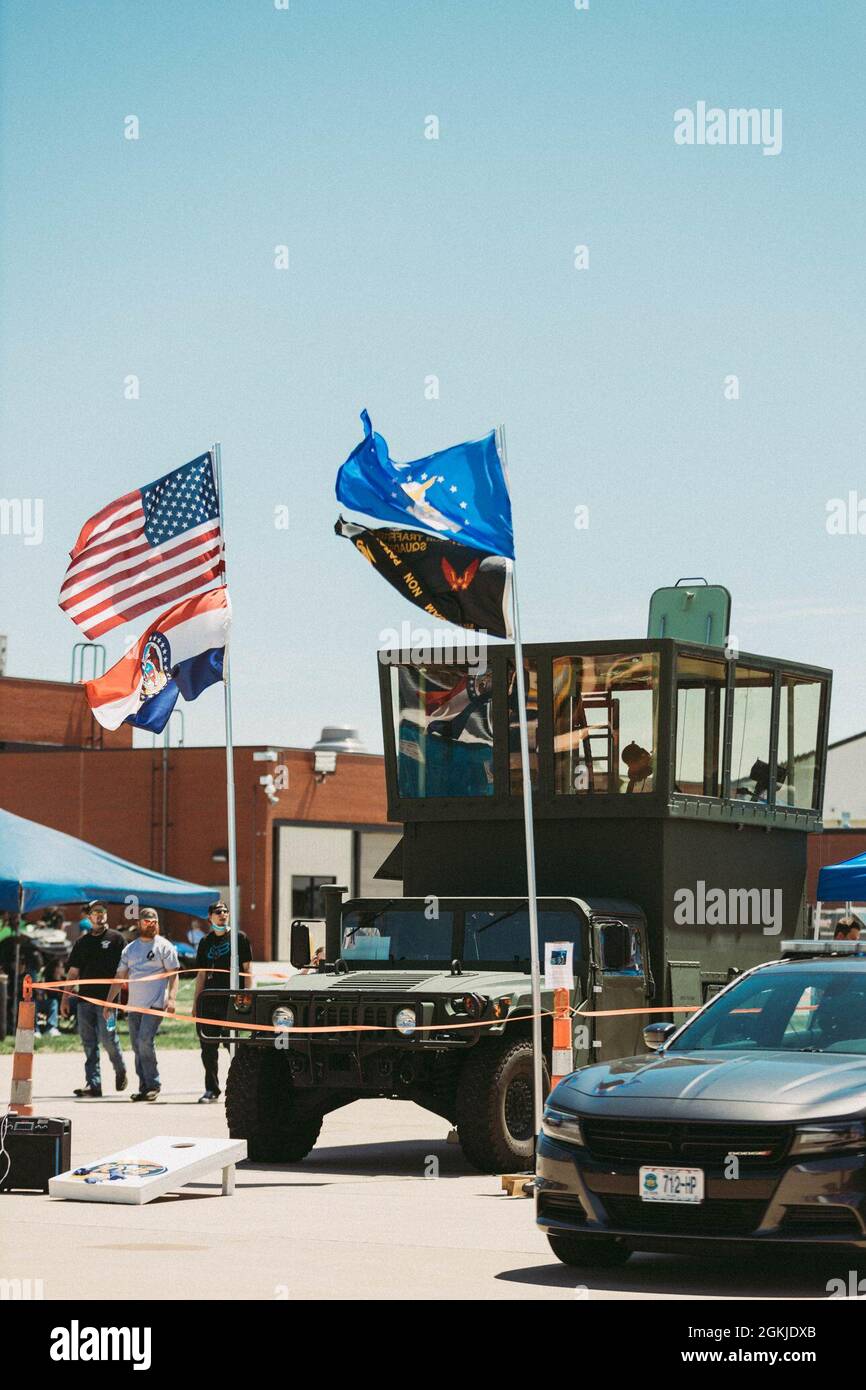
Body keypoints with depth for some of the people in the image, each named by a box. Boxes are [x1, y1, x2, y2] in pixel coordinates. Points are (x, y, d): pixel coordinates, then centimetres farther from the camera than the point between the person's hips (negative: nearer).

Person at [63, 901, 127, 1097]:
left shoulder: (116, 939, 3)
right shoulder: (82, 942, 15)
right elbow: (73, 972, 17)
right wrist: (65, 998, 11)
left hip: (107, 998, -5)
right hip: (85, 998, 5)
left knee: (107, 1038, -10)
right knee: (89, 1042, 2)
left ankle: (120, 1071, 17)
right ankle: (93, 1084, 4)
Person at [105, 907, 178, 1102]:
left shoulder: (164, 946, 2)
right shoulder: (130, 948, 17)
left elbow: (173, 974, -3)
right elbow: (120, 976, 19)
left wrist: (171, 998, -16)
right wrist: (109, 1000, 13)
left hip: (154, 1004, -6)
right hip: (134, 1005, 6)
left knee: (145, 1041, -17)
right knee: (137, 1047, 5)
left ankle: (153, 1085, -11)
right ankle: (144, 1087, 11)